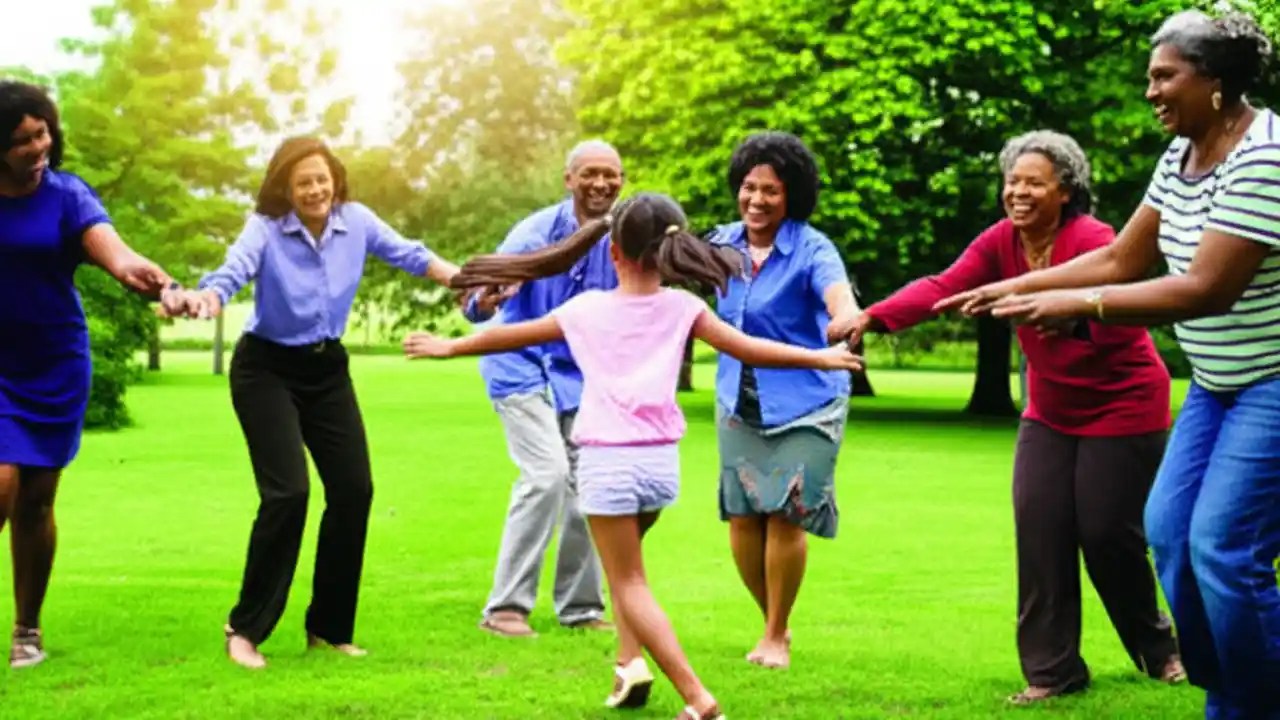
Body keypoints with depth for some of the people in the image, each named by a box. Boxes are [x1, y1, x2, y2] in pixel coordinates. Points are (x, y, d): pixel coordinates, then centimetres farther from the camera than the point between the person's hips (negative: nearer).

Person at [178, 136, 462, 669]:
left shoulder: (356, 221, -6)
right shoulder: (265, 229, -18)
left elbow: (408, 254, 3)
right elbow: (235, 269, -36)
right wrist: (209, 294, -58)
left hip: (327, 368, 5)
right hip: (267, 369, -5)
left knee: (354, 489, 0)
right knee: (288, 493, -16)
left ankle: (329, 627, 14)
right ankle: (246, 629, -4)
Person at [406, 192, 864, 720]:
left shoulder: (588, 309, -1)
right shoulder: (681, 307, 1)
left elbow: (511, 336, 10)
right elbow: (748, 349, -2)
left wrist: (448, 347, 24)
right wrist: (820, 357, 9)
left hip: (608, 460, -3)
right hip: (662, 460, 3)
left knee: (629, 582, 5)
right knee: (625, 563, 30)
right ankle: (630, 660, 14)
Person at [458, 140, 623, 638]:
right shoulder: (538, 231, -16)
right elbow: (477, 304, -21)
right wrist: (485, 301, -44)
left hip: (580, 374, 5)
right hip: (524, 367, -5)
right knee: (548, 474, -19)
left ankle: (580, 605, 19)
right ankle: (506, 606, -12)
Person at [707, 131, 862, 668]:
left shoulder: (811, 250, -16)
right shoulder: (725, 242, 0)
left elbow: (840, 299, -34)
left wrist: (846, 320, -57)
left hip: (804, 402, -5)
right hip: (740, 402, 5)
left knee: (785, 514, -9)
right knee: (743, 517, 3)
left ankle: (777, 636, 8)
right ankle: (773, 624, 24)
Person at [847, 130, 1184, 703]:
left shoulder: (1092, 240, -22)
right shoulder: (1000, 243, -6)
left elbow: (1124, 328, -29)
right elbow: (942, 287, -20)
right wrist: (874, 316, -35)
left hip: (1123, 406, -5)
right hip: (1052, 409, 6)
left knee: (1107, 532, -3)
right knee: (1039, 527, -5)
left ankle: (1158, 649, 23)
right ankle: (1052, 670, 3)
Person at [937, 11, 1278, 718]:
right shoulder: (1181, 154, 4)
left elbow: (1209, 289, -27)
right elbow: (1120, 260, 10)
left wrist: (1078, 303, -27)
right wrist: (1018, 287, 2)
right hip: (1217, 382, 9)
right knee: (1168, 529, 5)